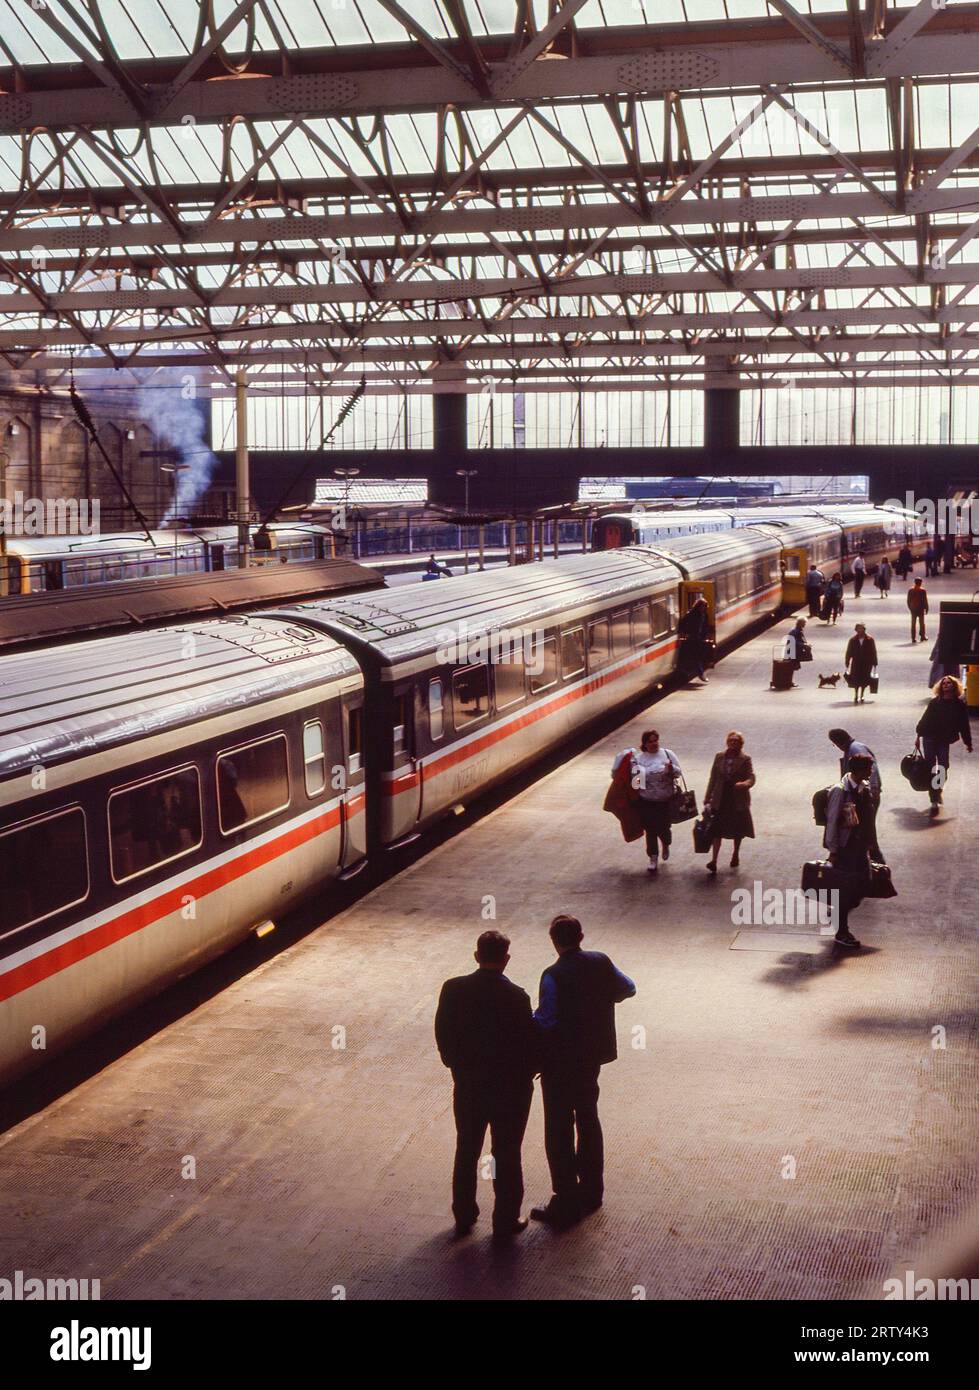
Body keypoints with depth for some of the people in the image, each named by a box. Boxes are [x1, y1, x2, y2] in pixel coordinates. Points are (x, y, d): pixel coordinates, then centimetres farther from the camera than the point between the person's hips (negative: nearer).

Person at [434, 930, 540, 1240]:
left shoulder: (453, 990, -11)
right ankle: (506, 1221, 21)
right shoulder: (516, 997, -22)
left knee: (466, 1152, 19)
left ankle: (464, 1217, 30)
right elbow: (530, 1045, -16)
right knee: (506, 1156, 11)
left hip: (467, 1086, 3)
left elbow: (443, 1036, -2)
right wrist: (527, 1071, 5)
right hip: (510, 1087, -3)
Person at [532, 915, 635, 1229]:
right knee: (588, 1121, 22)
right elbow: (628, 988, 11)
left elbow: (545, 1022, -24)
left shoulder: (554, 976, -22)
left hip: (560, 1062, -7)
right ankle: (591, 1192, 33)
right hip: (592, 1056, 7)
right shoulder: (601, 963, -4)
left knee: (559, 1132, 2)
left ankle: (566, 1205, 6)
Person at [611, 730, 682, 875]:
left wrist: (672, 769, -19)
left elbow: (679, 772, 1)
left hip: (666, 801, 0)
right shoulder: (638, 758, 0)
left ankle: (666, 844, 39)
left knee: (663, 828, 3)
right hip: (646, 802, 0)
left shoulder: (667, 754, 0)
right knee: (650, 830, 3)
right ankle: (653, 859, 17)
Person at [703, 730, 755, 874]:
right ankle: (714, 860, -9)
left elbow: (751, 778, -12)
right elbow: (713, 779, 9)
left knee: (738, 830, 12)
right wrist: (707, 799, 9)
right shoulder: (719, 757, 5)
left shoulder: (745, 759, -4)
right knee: (716, 829, -7)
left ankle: (735, 855, 33)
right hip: (720, 800, 2)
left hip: (738, 800, -1)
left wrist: (744, 784, -36)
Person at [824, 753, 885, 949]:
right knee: (845, 889, 0)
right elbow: (832, 821, -15)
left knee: (864, 886, 8)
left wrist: (872, 846, 16)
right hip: (844, 849, -7)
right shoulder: (840, 791, -18)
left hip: (860, 846, 7)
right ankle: (842, 933, 13)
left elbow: (869, 819, 14)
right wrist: (833, 850, -14)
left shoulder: (865, 789, 5)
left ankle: (839, 913, 32)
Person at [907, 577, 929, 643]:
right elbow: (925, 601, -9)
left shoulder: (910, 590, 1)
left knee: (913, 623, 6)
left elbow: (908, 600, 5)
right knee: (921, 623, 10)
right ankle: (922, 636, 13)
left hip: (913, 609, 3)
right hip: (920, 609, -3)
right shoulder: (923, 590, -9)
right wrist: (926, 608, 1)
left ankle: (913, 638, 3)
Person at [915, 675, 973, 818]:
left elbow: (964, 726, 6)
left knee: (943, 769, -1)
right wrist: (918, 736, 7)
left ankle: (938, 790, 27)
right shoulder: (934, 703, 4)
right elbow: (924, 719, 9)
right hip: (929, 739, 0)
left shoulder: (960, 705, 2)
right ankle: (934, 802, 4)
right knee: (930, 769, -1)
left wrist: (968, 743, 8)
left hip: (944, 741, 0)